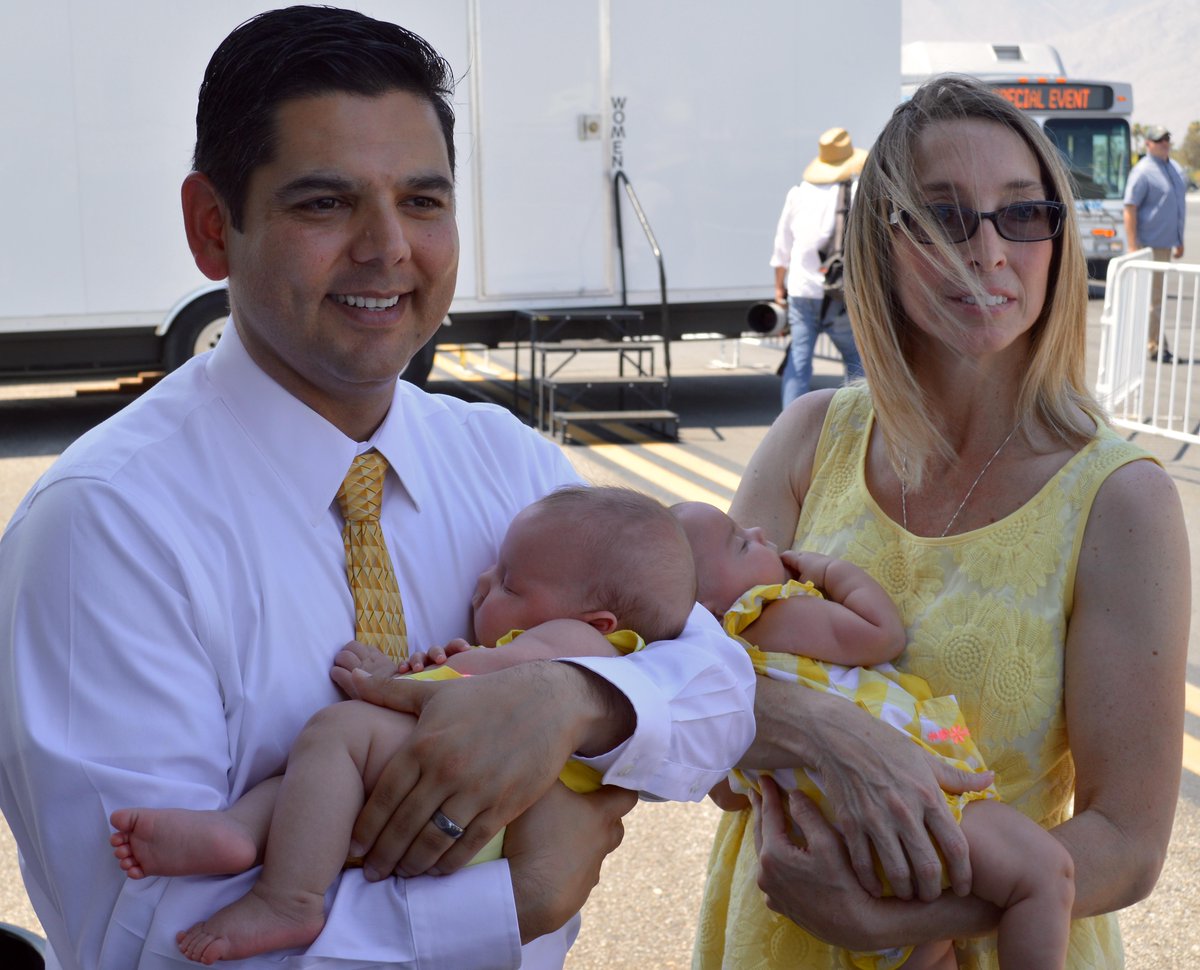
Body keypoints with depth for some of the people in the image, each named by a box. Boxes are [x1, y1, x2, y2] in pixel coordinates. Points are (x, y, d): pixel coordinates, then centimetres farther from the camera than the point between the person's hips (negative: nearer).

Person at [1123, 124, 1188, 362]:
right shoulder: (1142, 171, -13)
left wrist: (1179, 241, 20)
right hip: (1149, 243, -8)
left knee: (1154, 293, 14)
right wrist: (1133, 247, -22)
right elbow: (1130, 209, -17)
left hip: (1167, 242, 8)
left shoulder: (1176, 168, 12)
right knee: (1154, 296, -6)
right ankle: (1157, 347, -2)